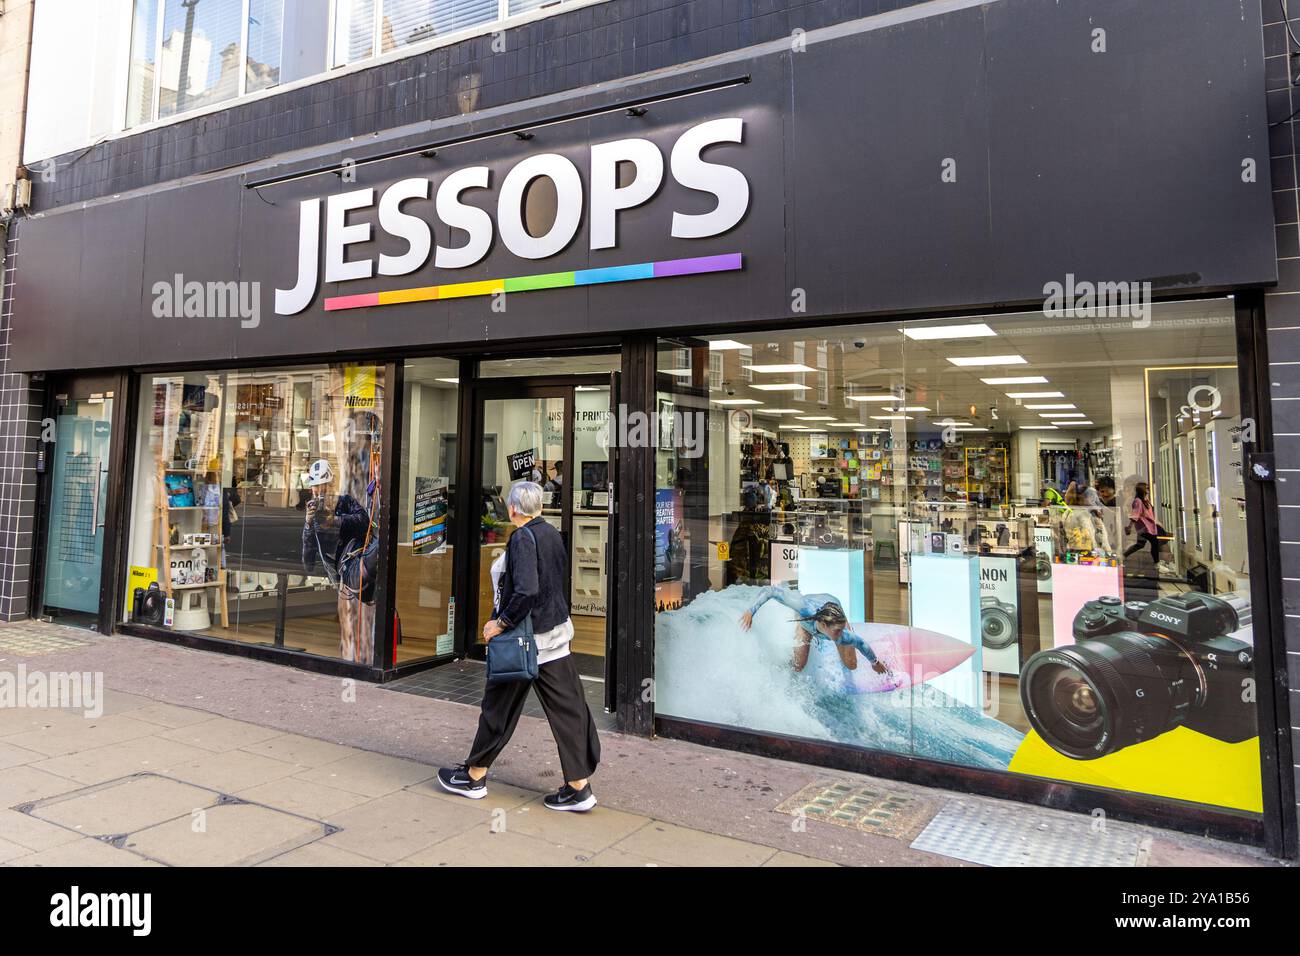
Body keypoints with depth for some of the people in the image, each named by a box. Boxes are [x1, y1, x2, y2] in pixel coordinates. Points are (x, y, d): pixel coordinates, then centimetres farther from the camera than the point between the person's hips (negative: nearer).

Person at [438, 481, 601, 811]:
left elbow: (526, 591, -26)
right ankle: (579, 786, 10)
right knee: (567, 709, 7)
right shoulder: (552, 534, 8)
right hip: (556, 633, 8)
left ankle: (475, 777, 27)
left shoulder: (522, 538, -15)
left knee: (499, 707, 9)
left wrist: (501, 623, -16)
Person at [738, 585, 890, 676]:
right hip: (806, 618, -1)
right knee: (798, 666, -5)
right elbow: (771, 590, -44)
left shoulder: (844, 636, -44)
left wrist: (875, 663, -4)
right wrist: (751, 611, -43)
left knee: (851, 665, 5)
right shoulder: (805, 608, -51)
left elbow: (860, 643, -22)